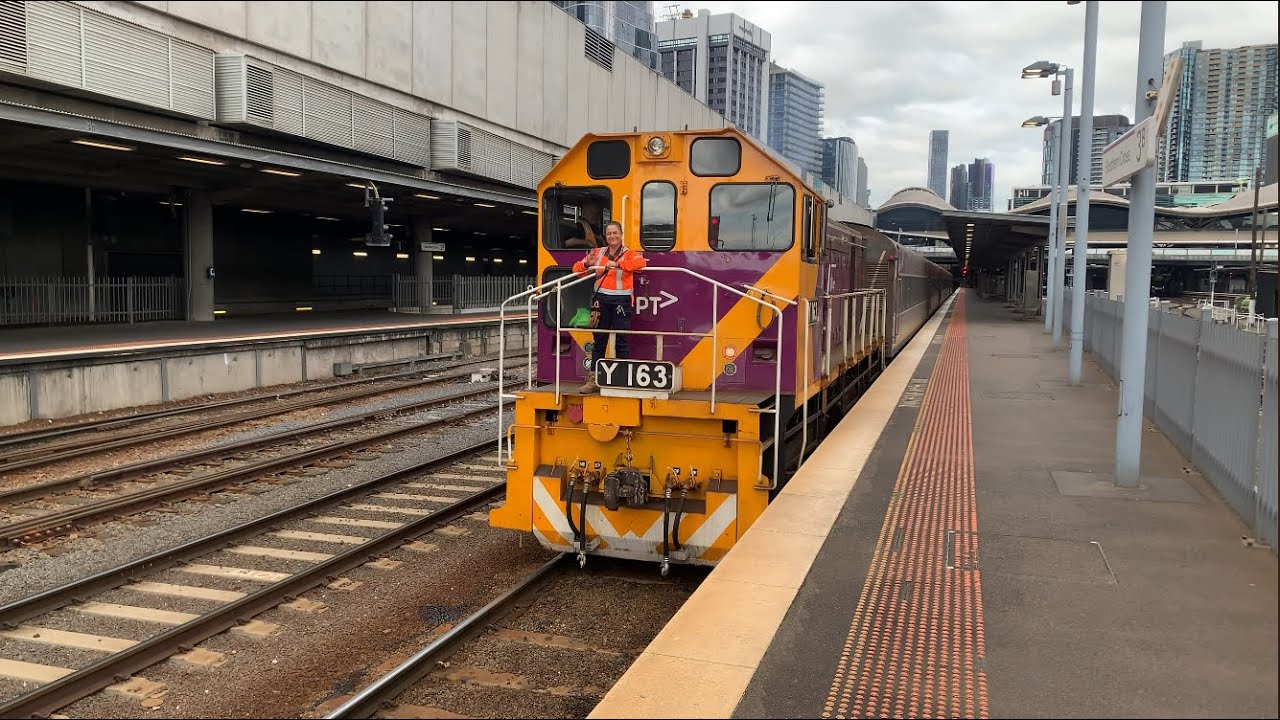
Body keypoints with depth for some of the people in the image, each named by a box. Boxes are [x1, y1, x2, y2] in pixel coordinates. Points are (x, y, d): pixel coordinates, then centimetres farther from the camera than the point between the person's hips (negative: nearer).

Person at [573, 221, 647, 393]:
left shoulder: (628, 253, 4)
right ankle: (593, 380, 10)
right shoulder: (598, 253, 15)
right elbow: (577, 267, 15)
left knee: (621, 341, 0)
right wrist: (587, 264, -8)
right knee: (599, 340, 6)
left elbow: (641, 262, -19)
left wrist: (617, 264, -28)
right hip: (601, 299, 3)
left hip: (621, 300, -3)